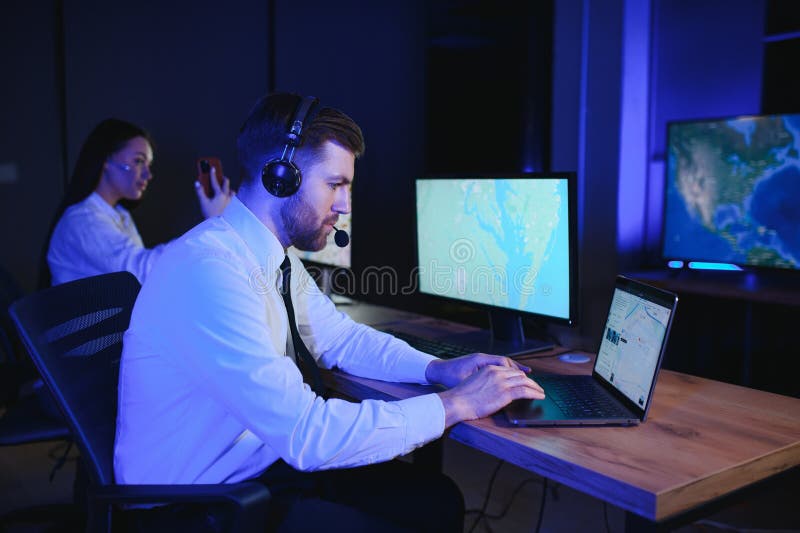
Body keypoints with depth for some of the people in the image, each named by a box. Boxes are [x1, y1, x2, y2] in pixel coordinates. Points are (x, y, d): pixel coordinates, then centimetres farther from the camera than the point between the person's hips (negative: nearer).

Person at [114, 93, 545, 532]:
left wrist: (438, 370, -3)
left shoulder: (279, 259, 1)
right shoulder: (208, 271, -28)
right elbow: (307, 433, -31)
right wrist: (455, 404, -22)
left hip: (266, 465, 8)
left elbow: (343, 339, 15)